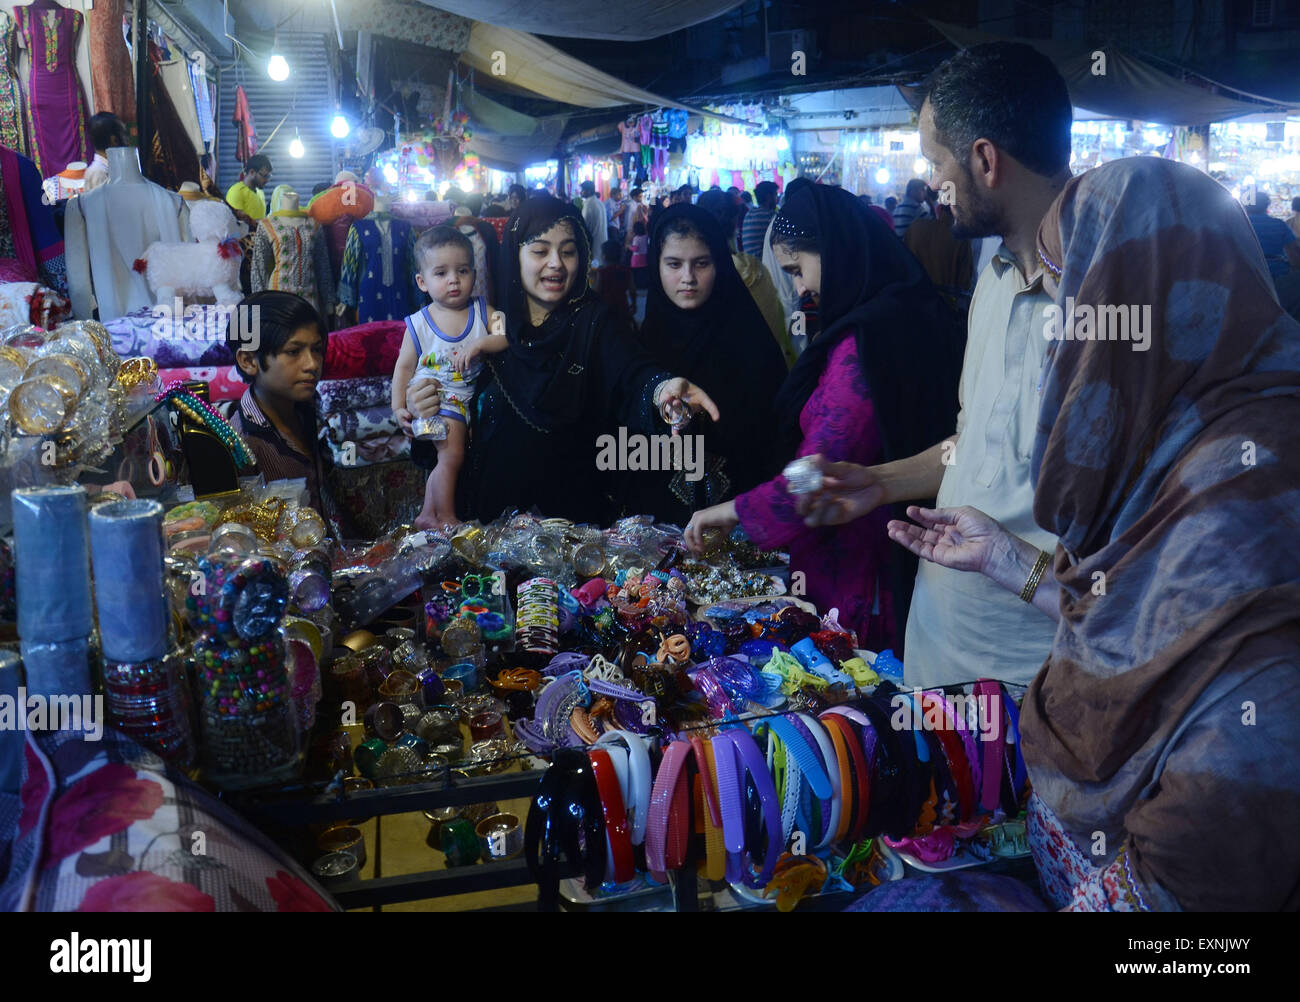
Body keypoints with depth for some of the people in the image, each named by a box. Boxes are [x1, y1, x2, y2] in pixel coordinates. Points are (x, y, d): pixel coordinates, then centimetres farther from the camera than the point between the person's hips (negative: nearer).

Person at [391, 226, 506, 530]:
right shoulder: (418, 324, -3)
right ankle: (445, 517, -4)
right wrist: (398, 407, -4)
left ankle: (428, 515, 17)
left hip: (466, 399, 3)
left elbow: (509, 334, -11)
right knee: (451, 453, -19)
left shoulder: (482, 312, 0)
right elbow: (404, 367, 3)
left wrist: (479, 344, -26)